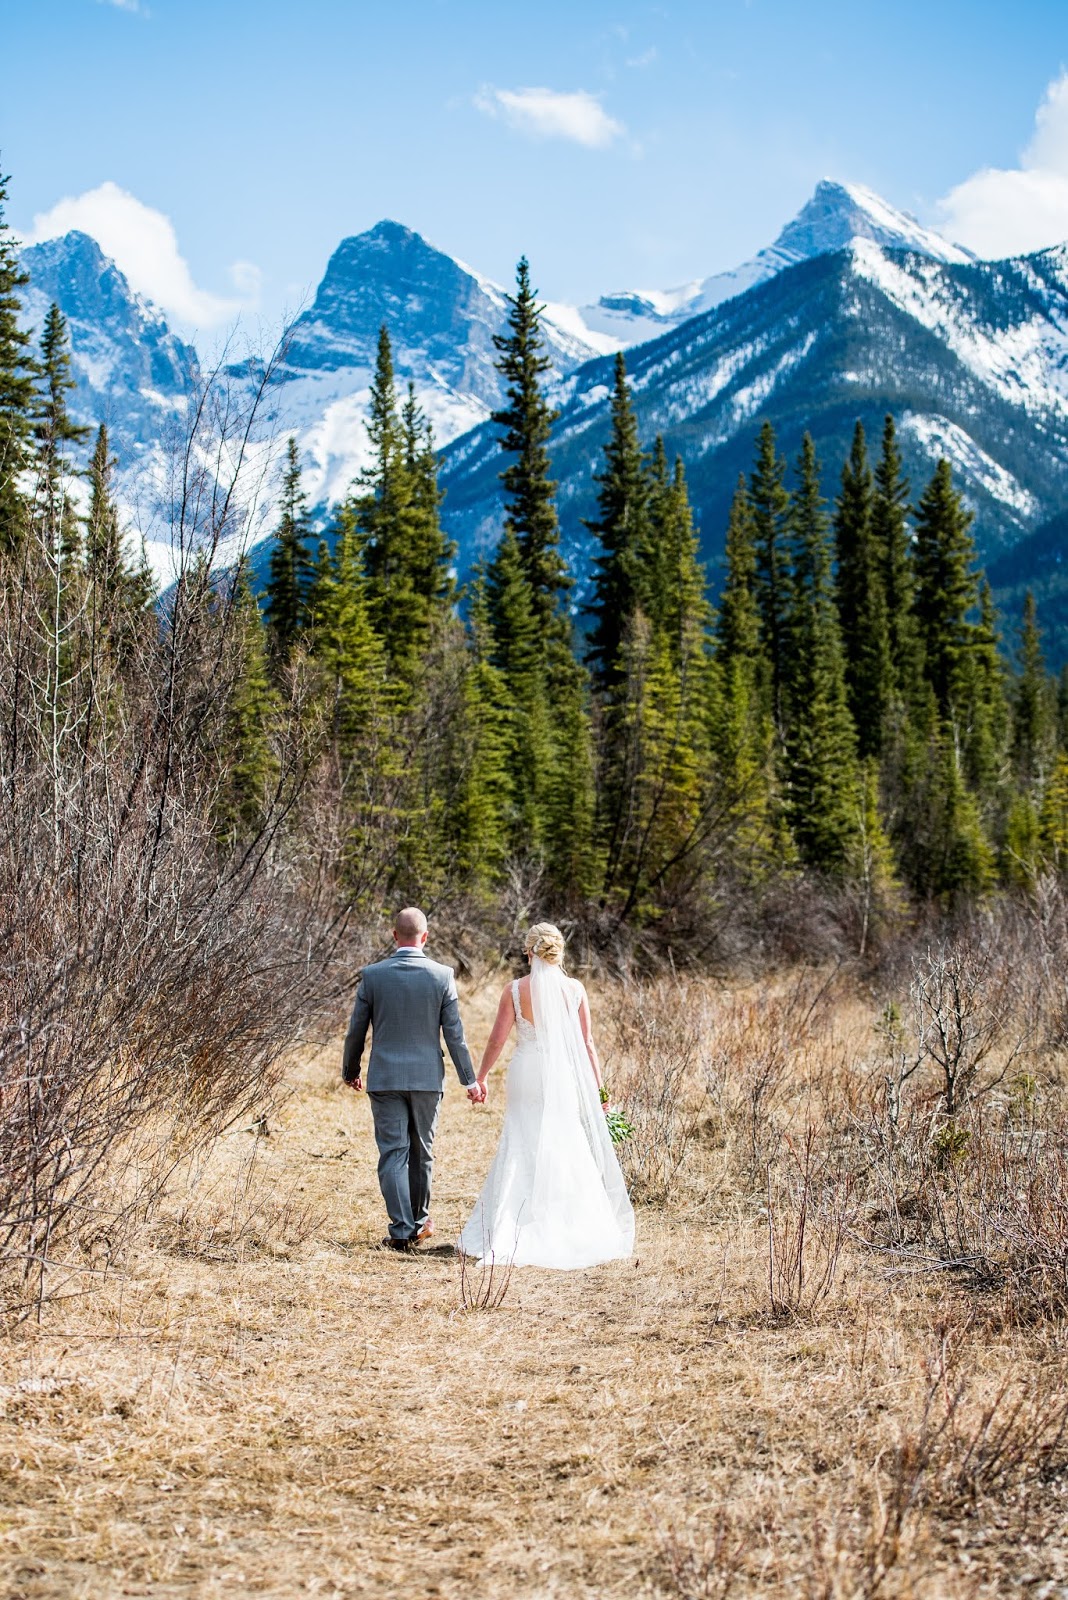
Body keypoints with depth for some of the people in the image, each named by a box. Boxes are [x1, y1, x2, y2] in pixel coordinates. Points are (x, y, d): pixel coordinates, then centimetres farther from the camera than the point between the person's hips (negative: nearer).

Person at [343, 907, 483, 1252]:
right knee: (422, 1152, 15)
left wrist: (350, 1071, 18)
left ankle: (401, 1230, -5)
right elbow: (454, 1033, -4)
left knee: (393, 1153, 1)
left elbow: (356, 1031, 2)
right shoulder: (442, 975, -5)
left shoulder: (372, 975, -4)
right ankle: (419, 1220, 28)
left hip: (384, 1078, -1)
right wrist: (470, 1079, 3)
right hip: (428, 1078, 1)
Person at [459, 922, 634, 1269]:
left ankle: (508, 1235, 5)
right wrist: (596, 1085, 9)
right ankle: (567, 1233, 10)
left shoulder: (515, 990, -5)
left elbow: (497, 1039, -3)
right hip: (564, 1078, 0)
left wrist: (481, 1077, 10)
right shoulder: (574, 990, -2)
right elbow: (587, 1043, 1)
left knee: (522, 1152, 7)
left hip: (526, 1075, 0)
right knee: (567, 1154, 8)